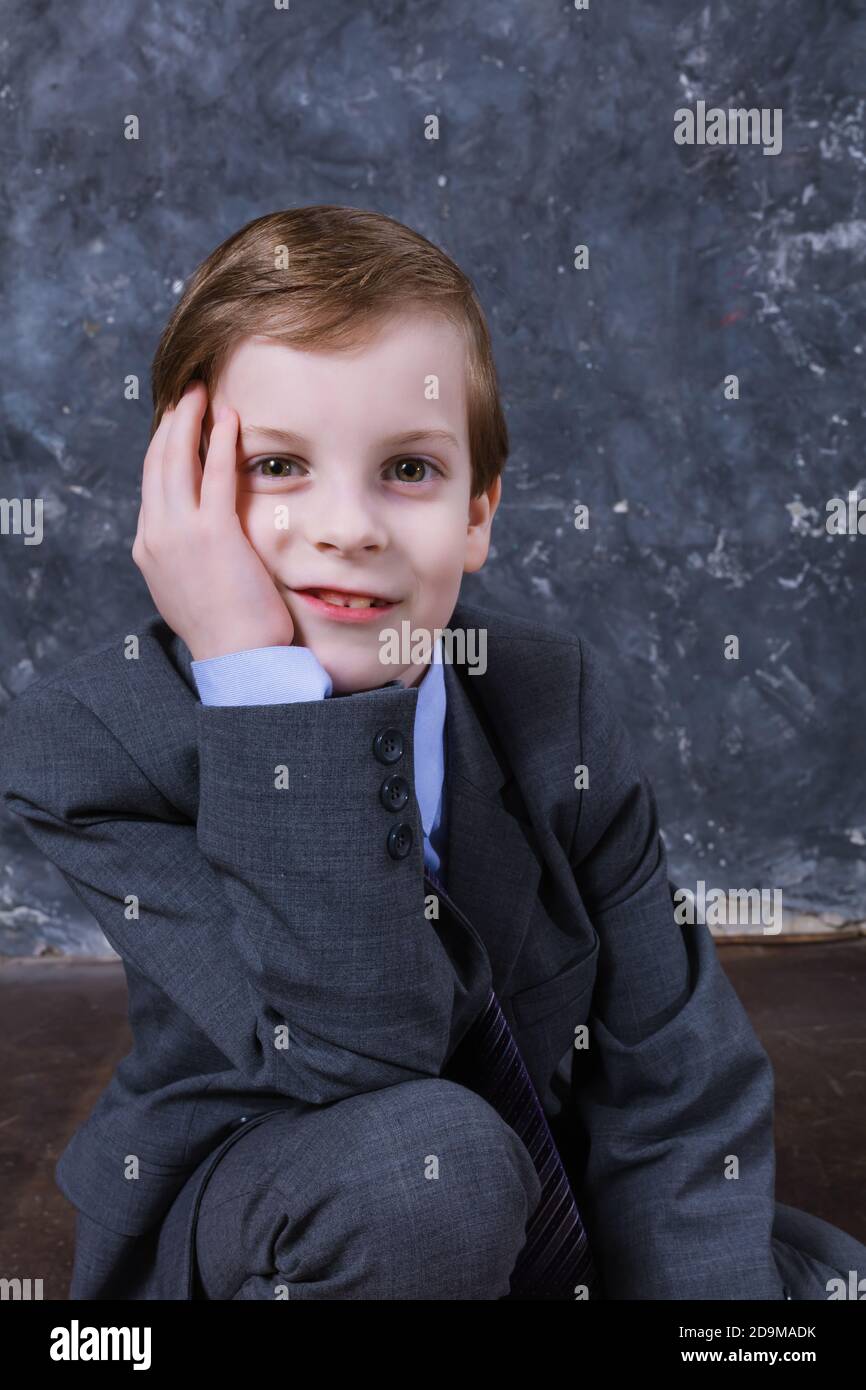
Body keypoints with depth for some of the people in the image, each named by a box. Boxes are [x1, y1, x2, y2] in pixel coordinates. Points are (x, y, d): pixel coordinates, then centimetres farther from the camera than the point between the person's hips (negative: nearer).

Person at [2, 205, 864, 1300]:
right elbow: (350, 1056, -31)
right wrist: (259, 681, -36)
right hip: (237, 1234, -3)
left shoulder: (553, 698, -12)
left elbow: (672, 1081, -12)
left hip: (531, 1195, 4)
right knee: (417, 1151, -34)